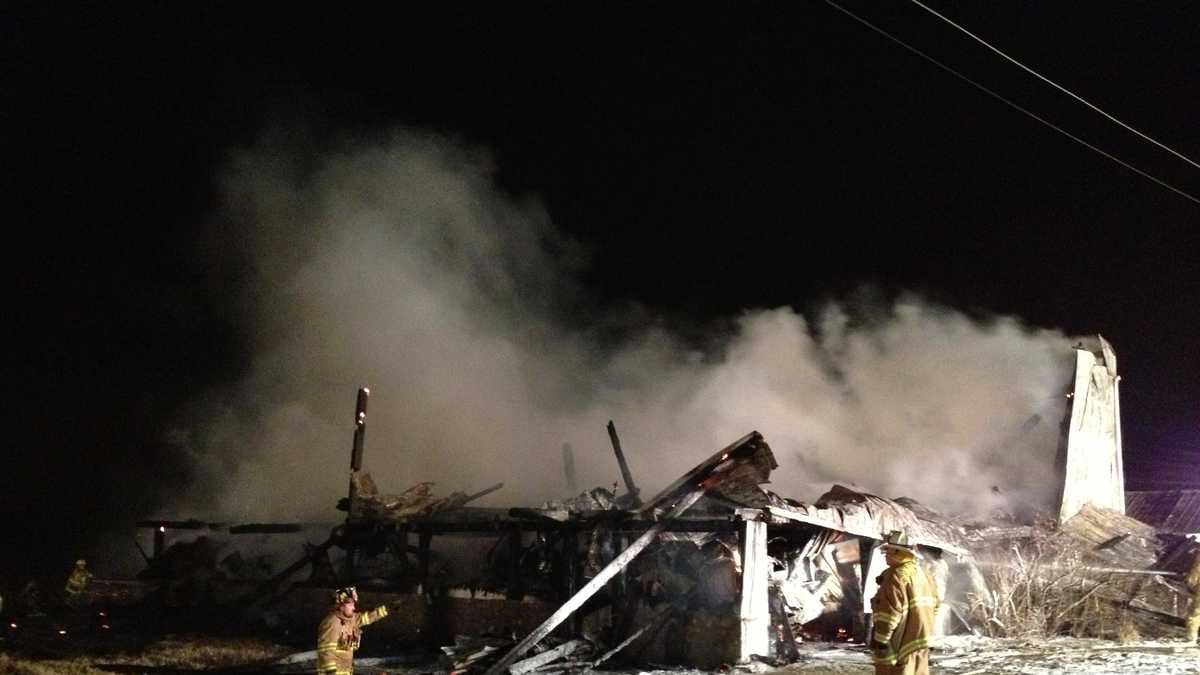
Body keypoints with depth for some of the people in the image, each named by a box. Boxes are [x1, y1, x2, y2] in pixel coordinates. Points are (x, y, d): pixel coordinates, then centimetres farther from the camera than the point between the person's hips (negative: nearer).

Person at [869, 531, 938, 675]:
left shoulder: (897, 576, -17)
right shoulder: (922, 574, 14)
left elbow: (890, 612, -22)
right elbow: (933, 605, 20)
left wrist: (880, 640, -17)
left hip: (901, 643, -10)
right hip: (921, 641, 10)